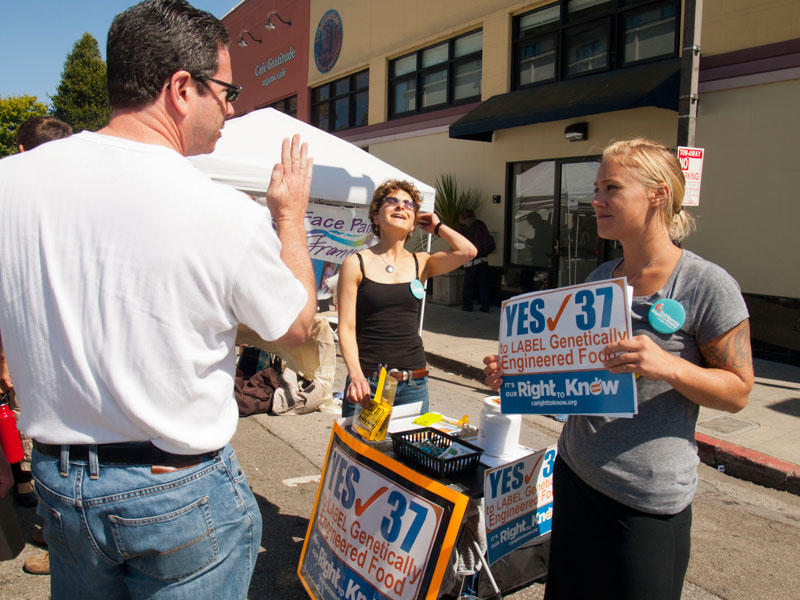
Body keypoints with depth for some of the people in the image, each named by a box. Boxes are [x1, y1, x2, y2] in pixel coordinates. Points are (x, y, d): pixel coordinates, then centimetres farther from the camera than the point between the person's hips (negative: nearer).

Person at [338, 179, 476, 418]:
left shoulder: (421, 263, 8)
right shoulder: (356, 263, 0)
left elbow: (468, 251, -8)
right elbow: (346, 328, -5)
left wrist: (437, 226, 8)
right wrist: (356, 376, -19)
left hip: (414, 383, 3)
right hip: (368, 381, -2)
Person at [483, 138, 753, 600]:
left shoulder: (707, 285, -14)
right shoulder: (600, 278, 6)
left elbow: (738, 390, -9)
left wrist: (667, 366, -27)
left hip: (649, 499, -6)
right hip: (576, 475, 6)